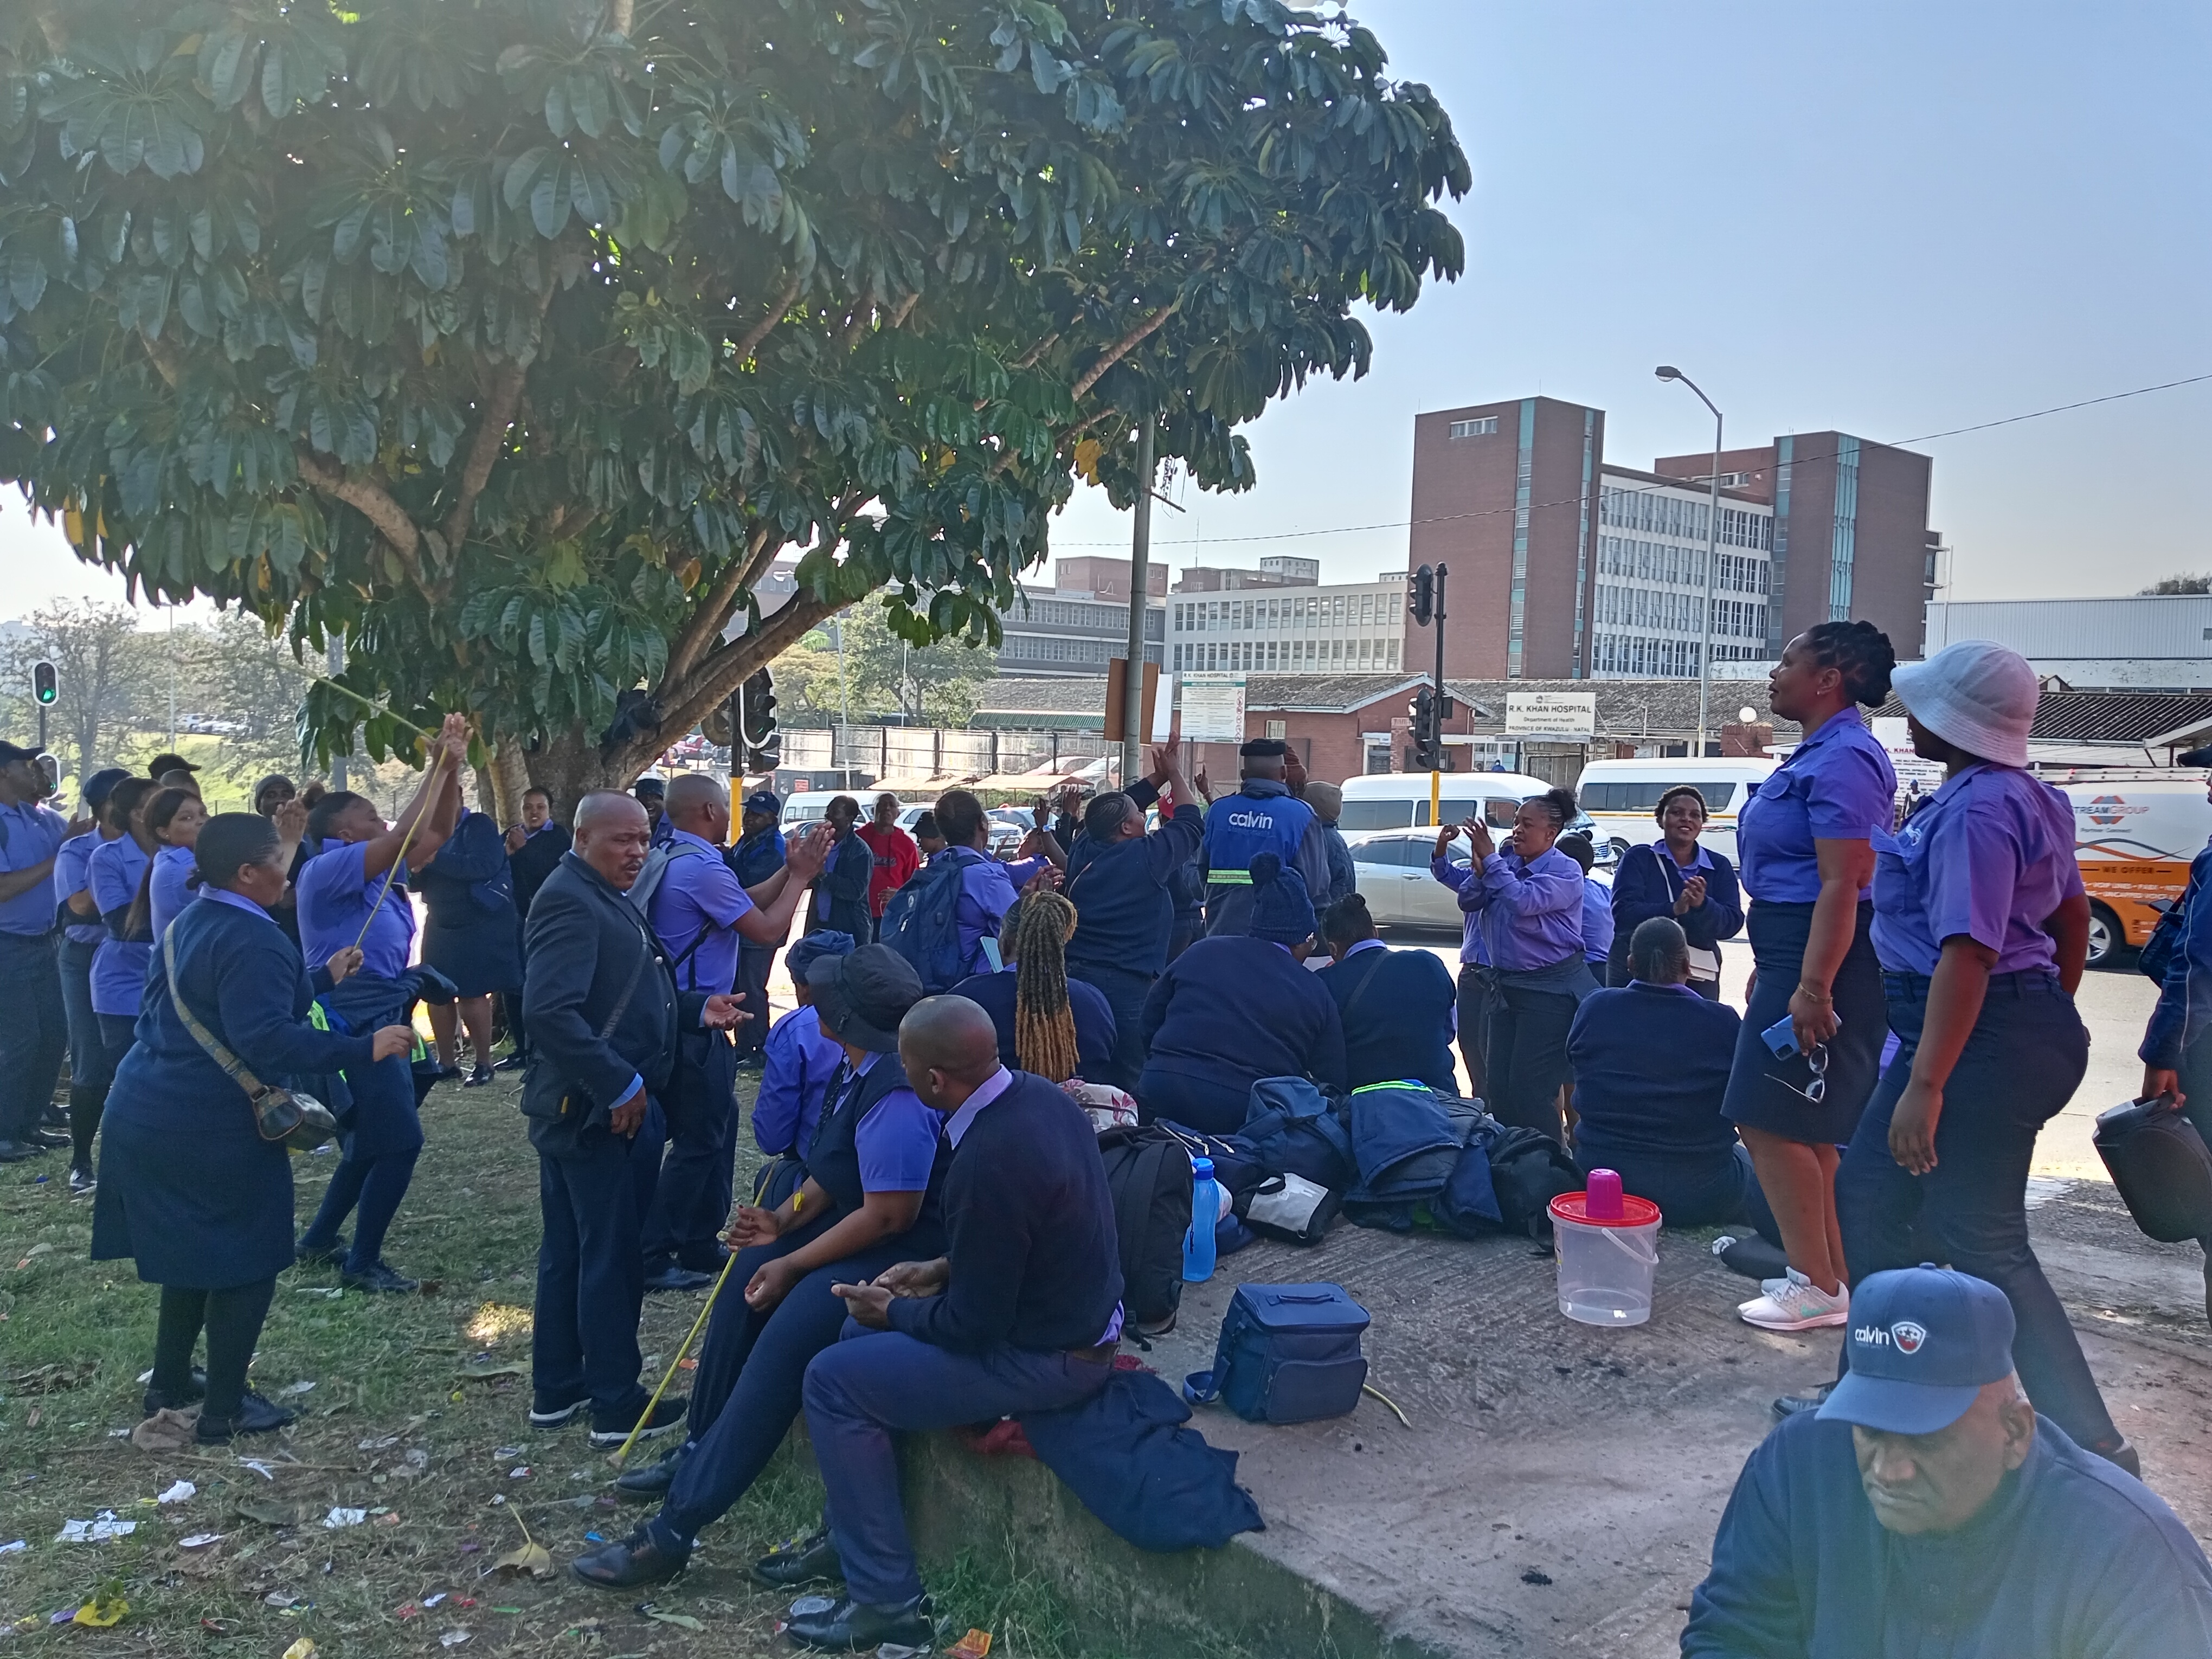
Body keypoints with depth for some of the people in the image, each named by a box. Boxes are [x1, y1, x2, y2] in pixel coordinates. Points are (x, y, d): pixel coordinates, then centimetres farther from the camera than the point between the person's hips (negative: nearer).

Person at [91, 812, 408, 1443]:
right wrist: (364, 1048, -30)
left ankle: (169, 1385, 33)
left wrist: (321, 979, 24)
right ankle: (223, 1410, 12)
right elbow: (265, 1039, -31)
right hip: (215, 1129, -9)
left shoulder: (189, 923, 11)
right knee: (244, 1261, 5)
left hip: (148, 1114, 10)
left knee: (193, 1254, 24)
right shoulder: (253, 941, -22)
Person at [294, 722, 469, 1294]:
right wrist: (437, 766, -17)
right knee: (400, 1142, -8)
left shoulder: (378, 871, 11)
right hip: (354, 1024, -10)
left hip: (380, 1021, 10)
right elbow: (406, 835, -25)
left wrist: (450, 766, 3)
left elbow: (435, 833, 14)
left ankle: (320, 1240, 34)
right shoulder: (327, 870, -14)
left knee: (373, 1141, 20)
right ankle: (363, 1263, 3)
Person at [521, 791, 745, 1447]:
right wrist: (620, 1086, -26)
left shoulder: (603, 897, 14)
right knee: (613, 1254, 0)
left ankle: (556, 1391, 28)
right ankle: (618, 1406, 11)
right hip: (596, 1110, -10)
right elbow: (551, 1011, -29)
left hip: (585, 1106, 10)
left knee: (568, 1250, 16)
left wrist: (696, 1009, 6)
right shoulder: (569, 900, -19)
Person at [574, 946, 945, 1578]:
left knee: (786, 1339, -24)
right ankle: (701, 1452, 25)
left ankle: (676, 1529, -18)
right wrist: (785, 1220, 0)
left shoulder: (897, 1095, -28)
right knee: (750, 1269, 13)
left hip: (906, 1251, -11)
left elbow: (888, 1217, -25)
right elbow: (834, 1170, 14)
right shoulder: (870, 1068, 3)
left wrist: (792, 1265, -16)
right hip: (866, 1217, 11)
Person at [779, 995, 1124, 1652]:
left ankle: (887, 1598, 5)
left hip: (1044, 1357, -9)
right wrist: (942, 1269, 7)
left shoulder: (987, 1163, -31)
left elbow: (973, 1327, -21)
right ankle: (855, 1535, 28)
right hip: (1072, 1311, 9)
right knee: (863, 1335, 17)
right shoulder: (1037, 1093, -4)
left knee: (833, 1380, -3)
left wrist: (893, 1310, -4)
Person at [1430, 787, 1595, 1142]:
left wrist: (1490, 859, -21)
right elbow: (1468, 900, 1)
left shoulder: (1566, 872, -11)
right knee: (1499, 1084, 8)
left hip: (1551, 989, -7)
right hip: (1506, 986, 7)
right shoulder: (1508, 862, 8)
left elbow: (1521, 901, -26)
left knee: (1530, 1087, -8)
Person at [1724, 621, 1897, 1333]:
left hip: (1822, 953, -11)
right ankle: (1830, 1274, 23)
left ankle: (1816, 1286, 2)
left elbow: (1841, 885, -23)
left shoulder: (1842, 760, -17)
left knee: (1771, 1121, -7)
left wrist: (1812, 987, -26)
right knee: (1805, 1128, 15)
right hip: (1792, 951, 11)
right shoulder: (1818, 754, 16)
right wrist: (1770, 969, 24)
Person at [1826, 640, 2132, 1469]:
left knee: (1983, 1244, -3)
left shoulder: (1975, 811, -20)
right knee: (1868, 1192, 16)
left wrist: (1926, 1085, -29)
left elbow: (1969, 953, -27)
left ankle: (2092, 1443, 6)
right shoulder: (2024, 795, 13)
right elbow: (2071, 916, 21)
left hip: (1983, 1037, -11)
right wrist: (2052, 1023, 31)